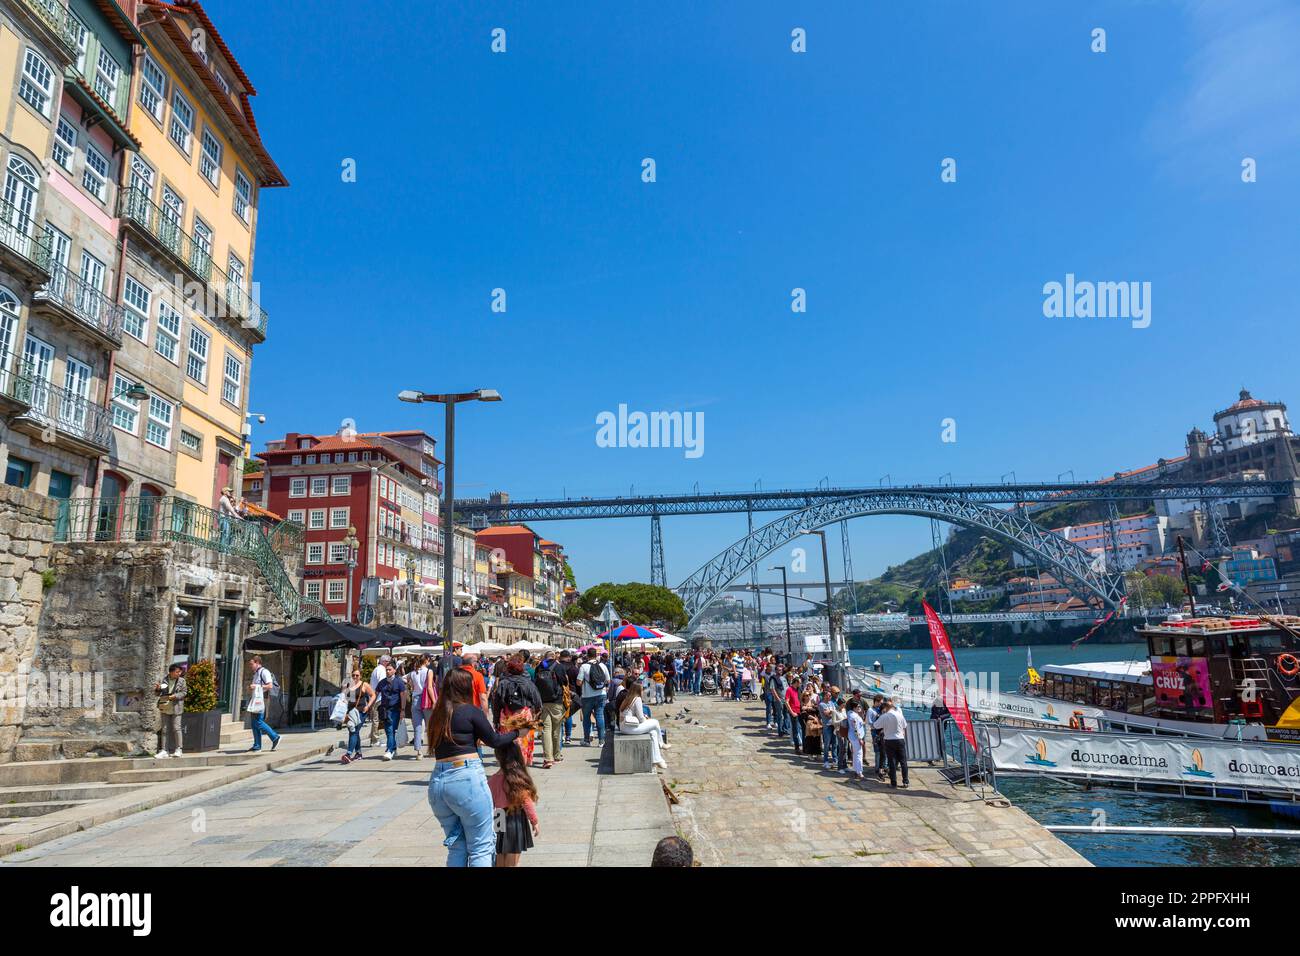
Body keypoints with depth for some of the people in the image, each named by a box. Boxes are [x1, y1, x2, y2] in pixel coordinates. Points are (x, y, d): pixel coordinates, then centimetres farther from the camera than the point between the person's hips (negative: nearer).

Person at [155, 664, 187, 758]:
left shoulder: (181, 681, 0)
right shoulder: (164, 680, 4)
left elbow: (184, 693, -1)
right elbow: (158, 694, 7)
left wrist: (175, 696, -18)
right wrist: (158, 688, -15)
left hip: (176, 707, -2)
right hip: (165, 708, 2)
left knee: (176, 728, -4)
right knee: (164, 729, 5)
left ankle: (178, 749, 5)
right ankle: (163, 750, 10)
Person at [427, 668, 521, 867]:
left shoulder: (437, 715, 12)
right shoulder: (471, 711, -5)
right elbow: (494, 741, 4)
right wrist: (516, 732, 18)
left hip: (437, 781, 6)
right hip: (466, 778, -6)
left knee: (456, 847, 17)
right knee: (481, 847, 3)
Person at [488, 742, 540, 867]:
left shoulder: (493, 779, -8)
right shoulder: (520, 778, -14)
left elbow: (489, 803, -2)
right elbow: (527, 802, -9)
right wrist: (535, 822, 2)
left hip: (499, 822, 3)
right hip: (516, 822, -3)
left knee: (500, 861, 15)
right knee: (512, 862, 6)